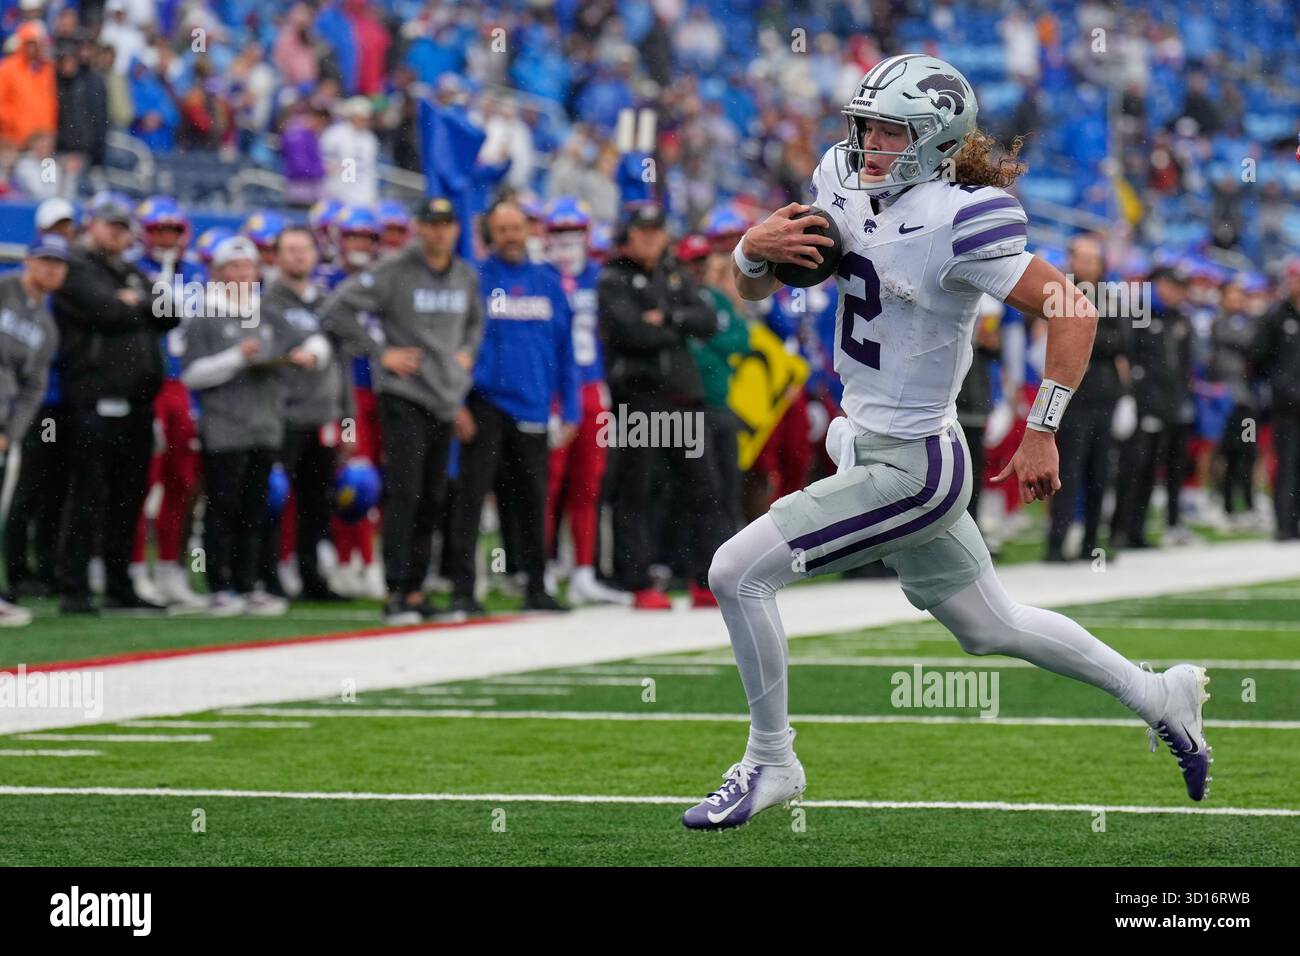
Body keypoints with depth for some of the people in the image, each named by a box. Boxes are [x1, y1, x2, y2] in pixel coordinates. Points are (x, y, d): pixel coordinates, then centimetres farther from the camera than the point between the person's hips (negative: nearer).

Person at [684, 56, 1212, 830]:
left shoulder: (960, 221, -22)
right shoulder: (845, 181, 0)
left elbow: (1073, 312, -20)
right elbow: (757, 289, 7)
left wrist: (1042, 433, -20)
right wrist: (755, 249, -15)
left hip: (910, 469, -9)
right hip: (874, 449, 9)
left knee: (738, 572, -12)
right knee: (991, 627, 23)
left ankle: (771, 764, 6)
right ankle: (1157, 696, 40)